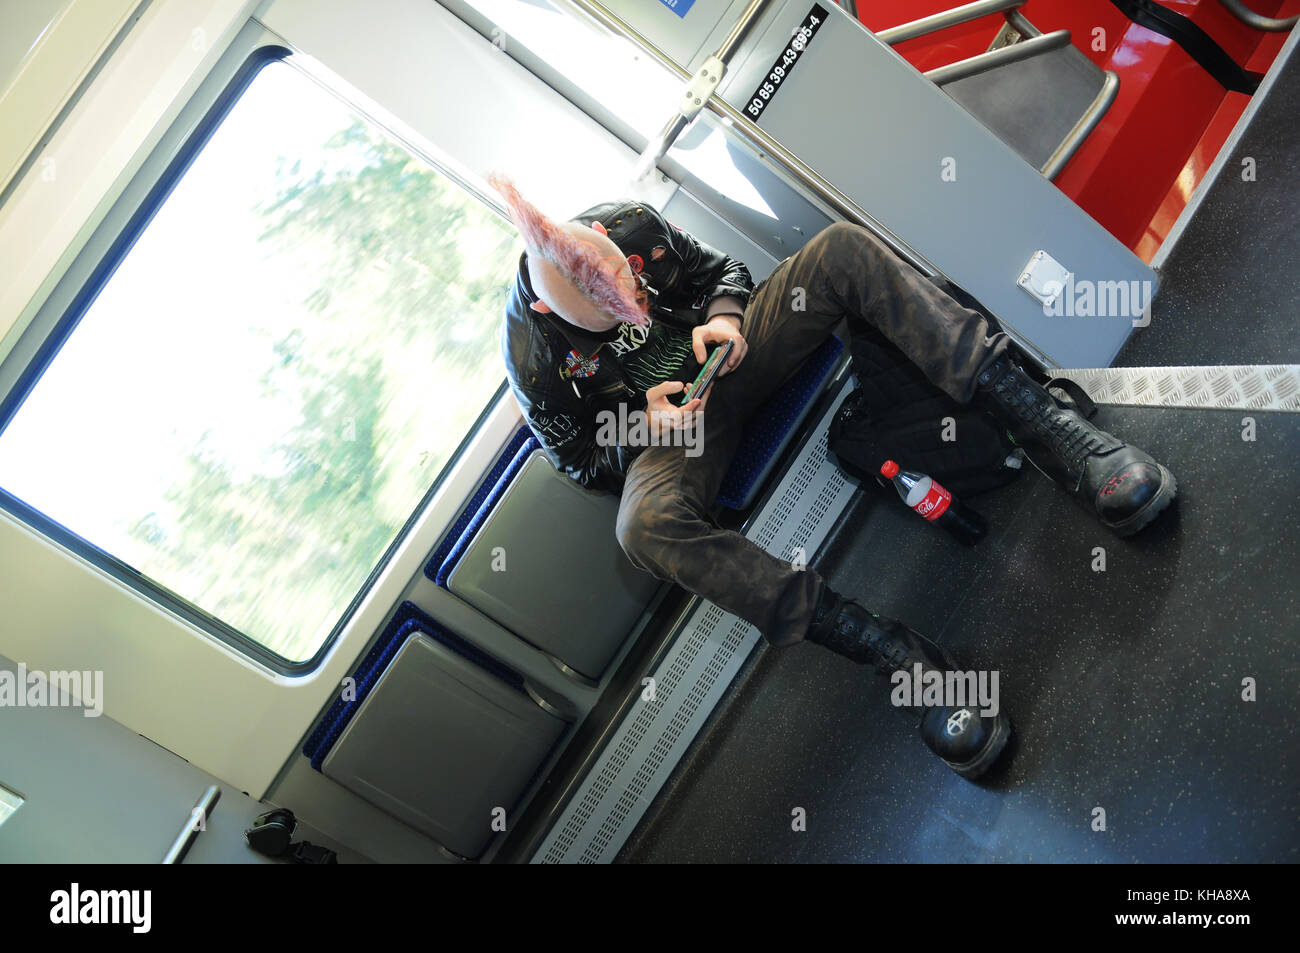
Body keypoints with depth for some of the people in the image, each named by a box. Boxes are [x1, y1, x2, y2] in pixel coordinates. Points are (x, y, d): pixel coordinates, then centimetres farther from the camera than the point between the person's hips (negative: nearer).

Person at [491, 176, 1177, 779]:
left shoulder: (627, 226, -10)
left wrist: (723, 314, -15)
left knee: (843, 249, -22)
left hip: (727, 352, 4)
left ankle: (1048, 431, -31)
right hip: (670, 420, -3)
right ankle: (899, 657, -39)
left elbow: (720, 269, 7)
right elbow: (583, 461, -5)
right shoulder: (533, 360, -18)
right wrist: (645, 425, -22)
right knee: (645, 525, -39)